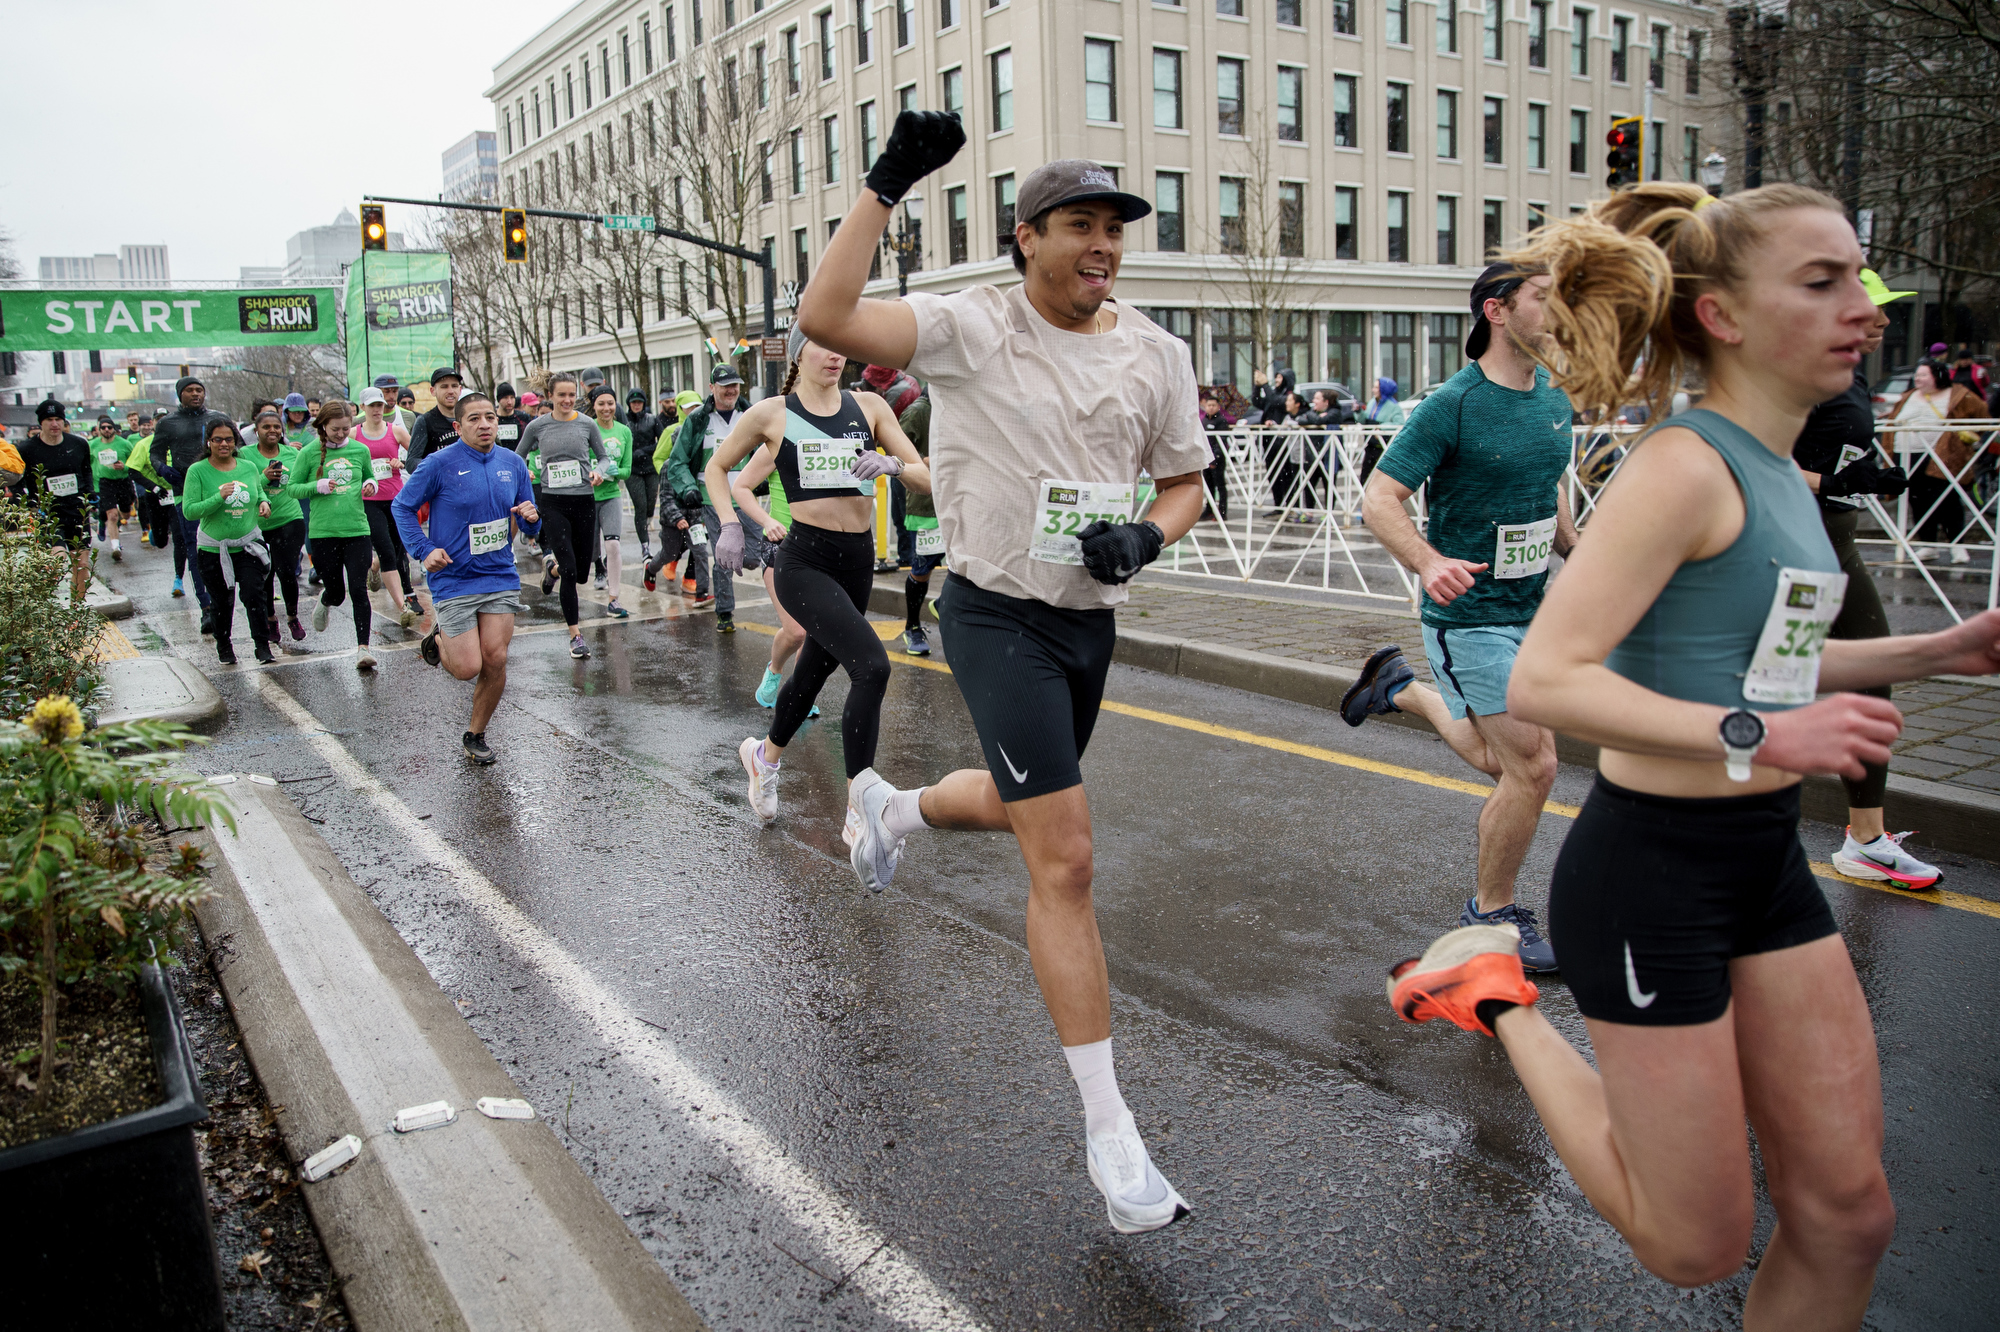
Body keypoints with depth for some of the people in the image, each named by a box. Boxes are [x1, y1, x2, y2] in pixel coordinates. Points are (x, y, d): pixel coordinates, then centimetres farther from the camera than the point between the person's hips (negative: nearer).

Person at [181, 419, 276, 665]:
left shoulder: (249, 467, 3)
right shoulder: (198, 471, -8)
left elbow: (259, 490, 23)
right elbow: (189, 510, -13)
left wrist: (264, 502, 0)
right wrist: (219, 498, -25)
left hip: (248, 544, 1)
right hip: (213, 548, -1)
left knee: (253, 595, -12)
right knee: (222, 603, 10)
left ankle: (263, 647, -4)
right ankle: (223, 646, 31)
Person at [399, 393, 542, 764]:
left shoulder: (513, 463, 4)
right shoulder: (440, 463, -10)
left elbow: (528, 525, 13)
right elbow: (402, 506, 0)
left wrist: (531, 518, -11)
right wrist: (424, 550, -10)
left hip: (500, 577, 4)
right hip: (454, 580, -4)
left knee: (495, 661, -1)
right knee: (468, 668, -6)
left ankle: (476, 734, 20)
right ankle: (438, 640, 29)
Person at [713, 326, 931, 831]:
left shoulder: (868, 406, 5)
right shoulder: (771, 414, -1)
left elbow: (927, 477, 3)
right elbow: (717, 469, 13)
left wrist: (892, 464, -17)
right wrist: (730, 525, -3)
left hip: (858, 561, 5)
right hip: (805, 561, -5)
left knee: (813, 672, 21)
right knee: (871, 666, -24)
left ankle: (765, 755, 50)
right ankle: (861, 809, -14)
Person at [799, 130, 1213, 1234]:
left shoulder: (1156, 354, 3)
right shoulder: (973, 326, -10)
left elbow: (1186, 483, 11)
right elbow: (825, 319, -23)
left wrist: (1146, 536, -11)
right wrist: (886, 185, -24)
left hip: (1091, 619, 6)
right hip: (997, 616, -6)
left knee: (1019, 803, 26)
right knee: (1065, 862, -10)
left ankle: (890, 808, 61)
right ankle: (1108, 1131, 1)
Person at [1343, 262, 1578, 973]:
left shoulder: (1554, 398, 6)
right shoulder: (1452, 404, -17)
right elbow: (1378, 499, -20)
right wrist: (1429, 563, -36)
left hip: (1533, 605, 8)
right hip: (1471, 614, -8)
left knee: (1503, 760, 17)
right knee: (1532, 767, -8)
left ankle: (1403, 687, 41)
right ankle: (1492, 915, 13)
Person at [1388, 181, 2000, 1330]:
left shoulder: (1779, 474, 10)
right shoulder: (1685, 467, -18)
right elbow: (1545, 681, -27)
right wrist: (1757, 738, -31)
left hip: (1766, 860, 9)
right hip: (1653, 869, -9)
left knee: (1847, 1213, 14)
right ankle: (1498, 994, 21)